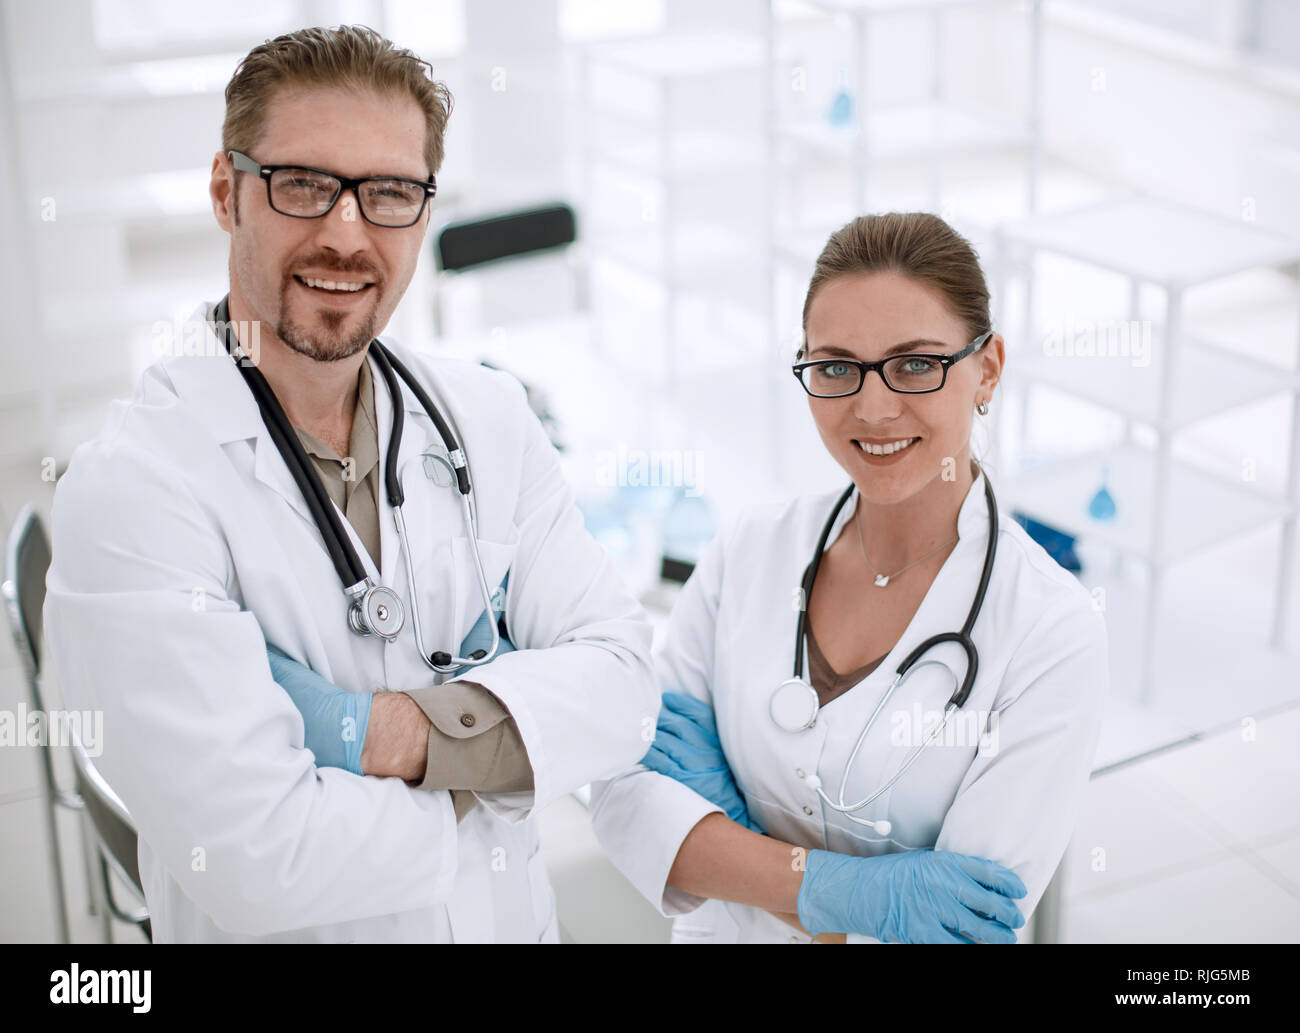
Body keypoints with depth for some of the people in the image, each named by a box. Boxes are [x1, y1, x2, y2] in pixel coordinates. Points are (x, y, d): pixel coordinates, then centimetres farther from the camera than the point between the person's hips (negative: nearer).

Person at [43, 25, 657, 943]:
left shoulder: (492, 418, -5)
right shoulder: (131, 485, -22)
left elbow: (620, 684, -11)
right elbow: (255, 862, -29)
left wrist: (387, 733, -25)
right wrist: (497, 758, -16)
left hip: (517, 920, 5)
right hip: (292, 933, -4)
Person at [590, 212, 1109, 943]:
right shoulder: (752, 553, -10)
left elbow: (973, 926, -24)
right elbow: (626, 792, -13)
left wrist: (728, 856, -19)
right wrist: (826, 885, -25)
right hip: (721, 934, 3)